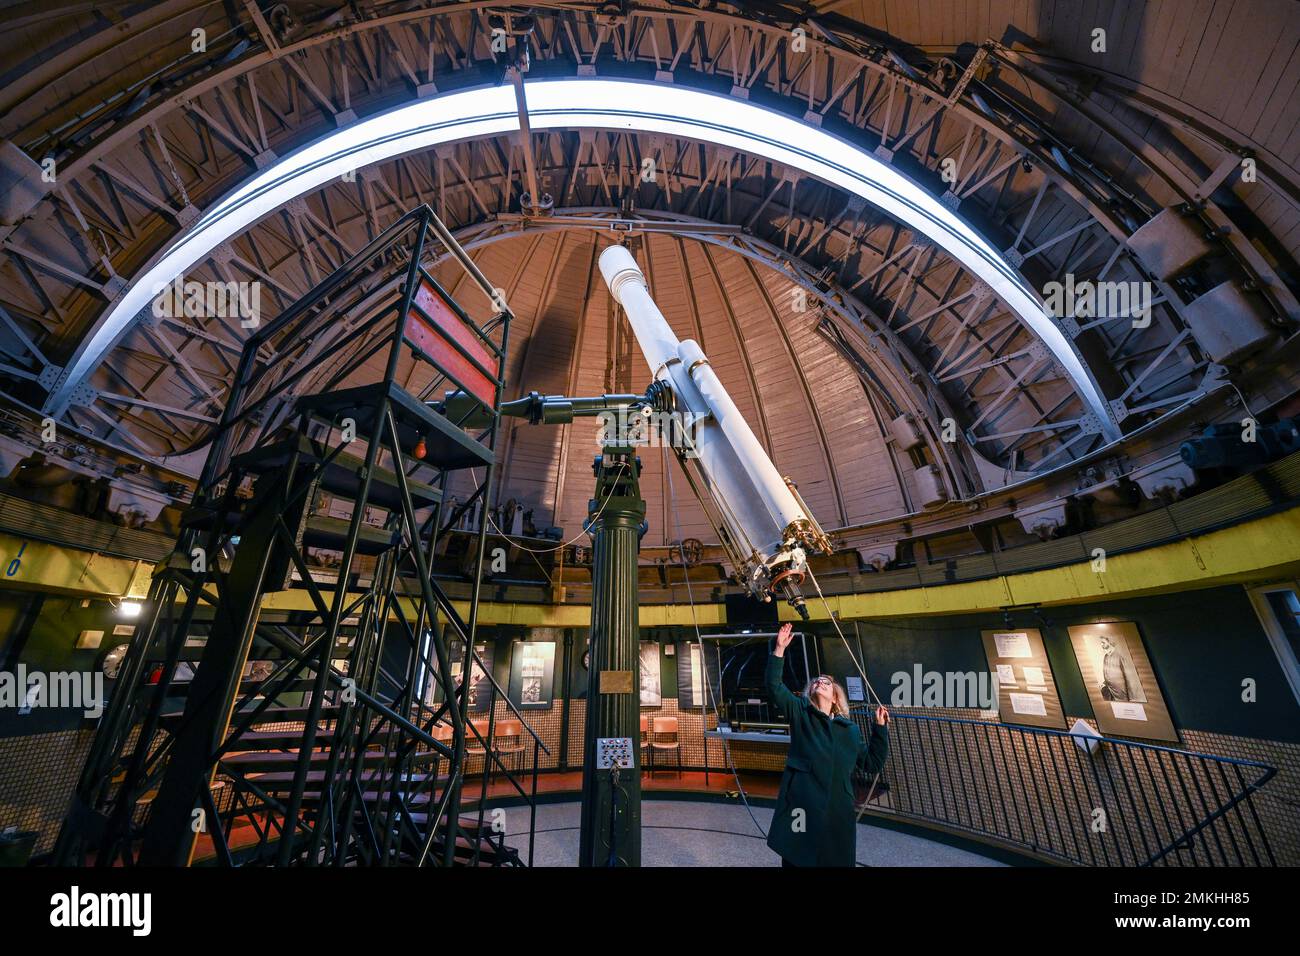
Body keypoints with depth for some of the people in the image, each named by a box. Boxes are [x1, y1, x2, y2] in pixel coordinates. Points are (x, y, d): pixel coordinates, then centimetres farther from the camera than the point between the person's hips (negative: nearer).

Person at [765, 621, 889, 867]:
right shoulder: (800, 713, 3)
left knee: (838, 860, 13)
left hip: (838, 809, 3)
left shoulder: (849, 728, 13)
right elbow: (774, 688, -12)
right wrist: (780, 649, -19)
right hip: (802, 803, -3)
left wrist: (881, 728, 10)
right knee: (798, 859, 3)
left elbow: (872, 763, 17)